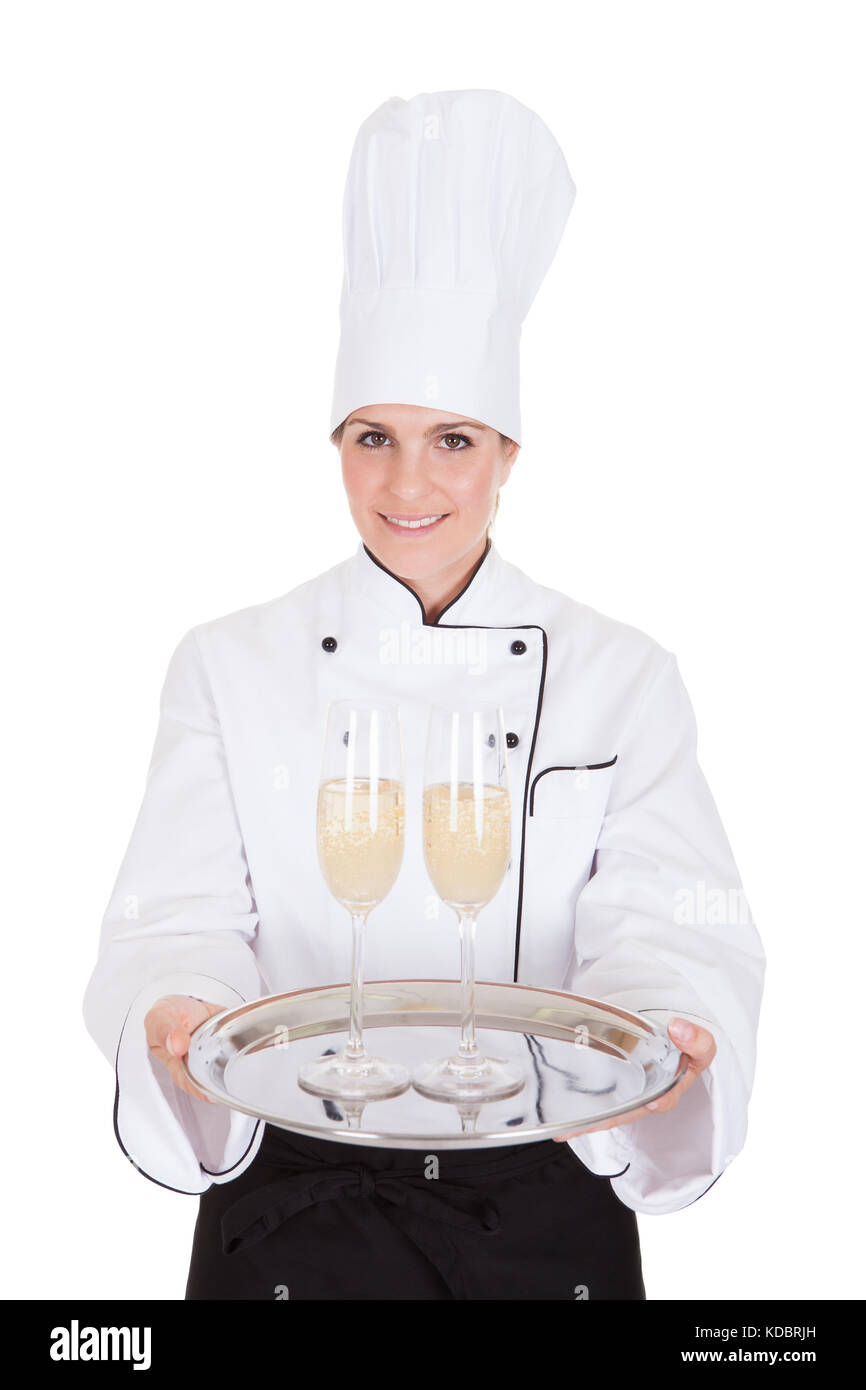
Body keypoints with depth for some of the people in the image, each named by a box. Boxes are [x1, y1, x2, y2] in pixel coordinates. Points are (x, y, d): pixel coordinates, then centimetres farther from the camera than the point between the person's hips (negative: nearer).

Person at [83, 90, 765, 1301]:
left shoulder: (623, 676, -2)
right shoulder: (230, 666, -2)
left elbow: (669, 925, -11)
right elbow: (183, 919, -8)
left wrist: (664, 1036, -32)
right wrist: (182, 1020, -29)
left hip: (545, 1208, 1)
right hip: (293, 1192, 0)